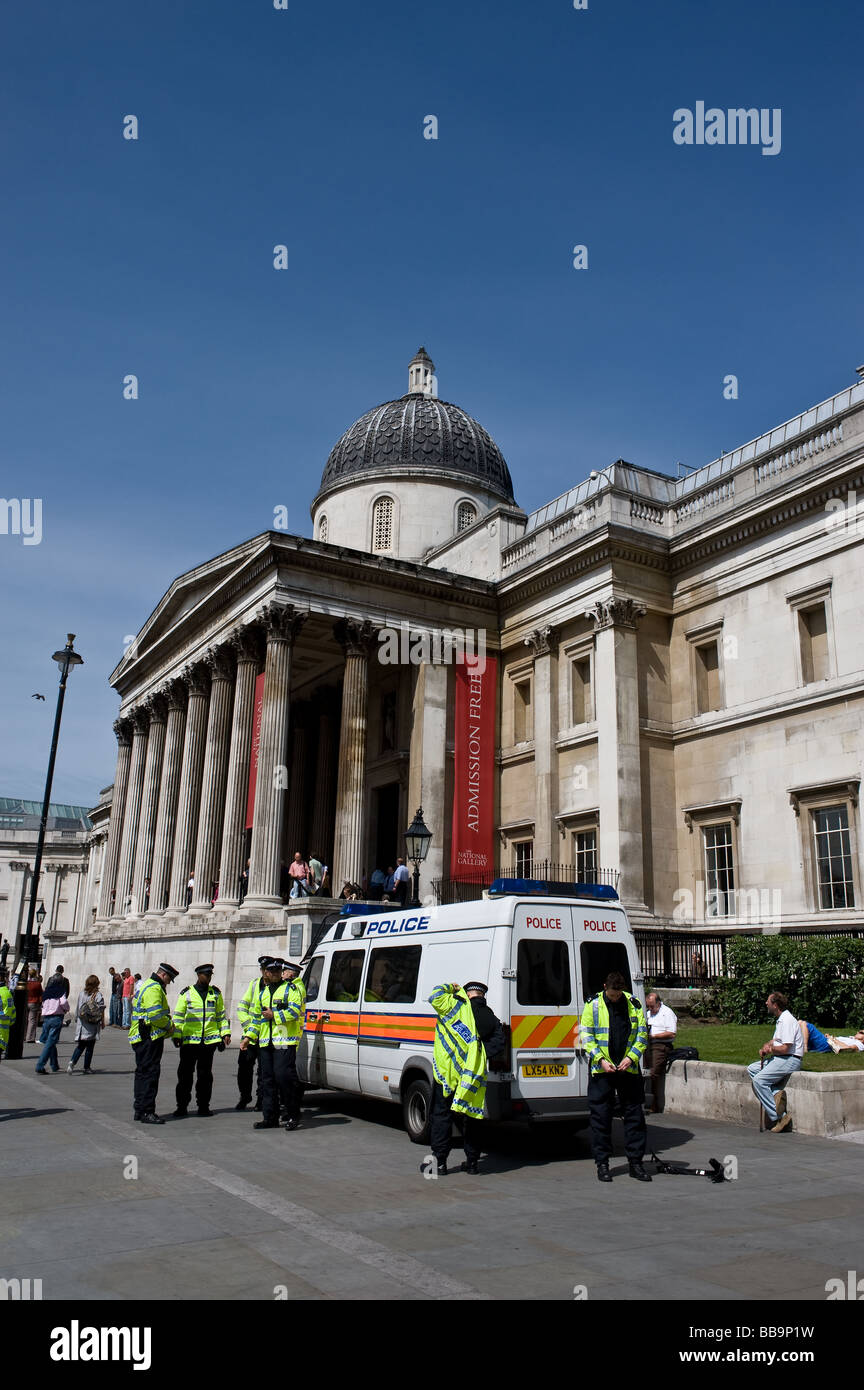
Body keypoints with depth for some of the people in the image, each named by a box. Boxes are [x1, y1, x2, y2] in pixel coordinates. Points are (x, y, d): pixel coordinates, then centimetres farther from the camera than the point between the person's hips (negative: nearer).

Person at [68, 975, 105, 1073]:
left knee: (80, 1046, 12)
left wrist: (76, 1020, 20)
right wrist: (102, 1022, 4)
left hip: (81, 1025, 3)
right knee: (90, 1047, 7)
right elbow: (101, 1011, -8)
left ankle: (72, 1061, -9)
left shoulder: (81, 994, 1)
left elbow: (77, 1008, 8)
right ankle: (87, 1068, 11)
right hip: (92, 1027, -3)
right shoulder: (98, 996, -10)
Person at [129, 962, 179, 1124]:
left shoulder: (148, 986, 21)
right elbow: (156, 1015, -25)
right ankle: (147, 1112, -5)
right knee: (150, 1073, -7)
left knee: (142, 1073, 16)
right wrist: (169, 1026, -9)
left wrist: (168, 1026, 16)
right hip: (150, 1039, -11)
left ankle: (139, 1109, 23)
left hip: (141, 1038, 11)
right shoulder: (154, 989, -15)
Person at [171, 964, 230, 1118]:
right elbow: (178, 1016, 2)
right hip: (189, 1040, -2)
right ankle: (182, 1107, 10)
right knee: (185, 1073, 0)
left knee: (205, 1075, 7)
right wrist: (176, 1035, -6)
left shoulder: (215, 993, 10)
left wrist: (225, 1033, 7)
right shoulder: (186, 993, 2)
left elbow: (221, 1014, 14)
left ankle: (203, 1106, 16)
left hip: (210, 1040, 2)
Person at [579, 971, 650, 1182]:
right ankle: (602, 1163, 13)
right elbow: (586, 1036, -2)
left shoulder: (634, 1004, 4)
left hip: (629, 1069, 2)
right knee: (601, 1116, 2)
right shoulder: (593, 1006, -2)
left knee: (634, 1114, 6)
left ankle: (635, 1163, 17)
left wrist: (631, 1057, -8)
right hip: (602, 1070, -2)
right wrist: (600, 1059, -14)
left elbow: (642, 1035, 7)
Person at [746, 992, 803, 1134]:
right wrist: (766, 1045, 6)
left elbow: (785, 1048, -22)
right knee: (752, 1069, 7)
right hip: (780, 1058, 11)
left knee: (759, 1079, -21)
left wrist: (770, 1049, -4)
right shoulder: (781, 1019, 17)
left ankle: (779, 1117, -16)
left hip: (790, 1060, -11)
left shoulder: (787, 1021, -17)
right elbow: (776, 1040, 27)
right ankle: (776, 1094, -9)